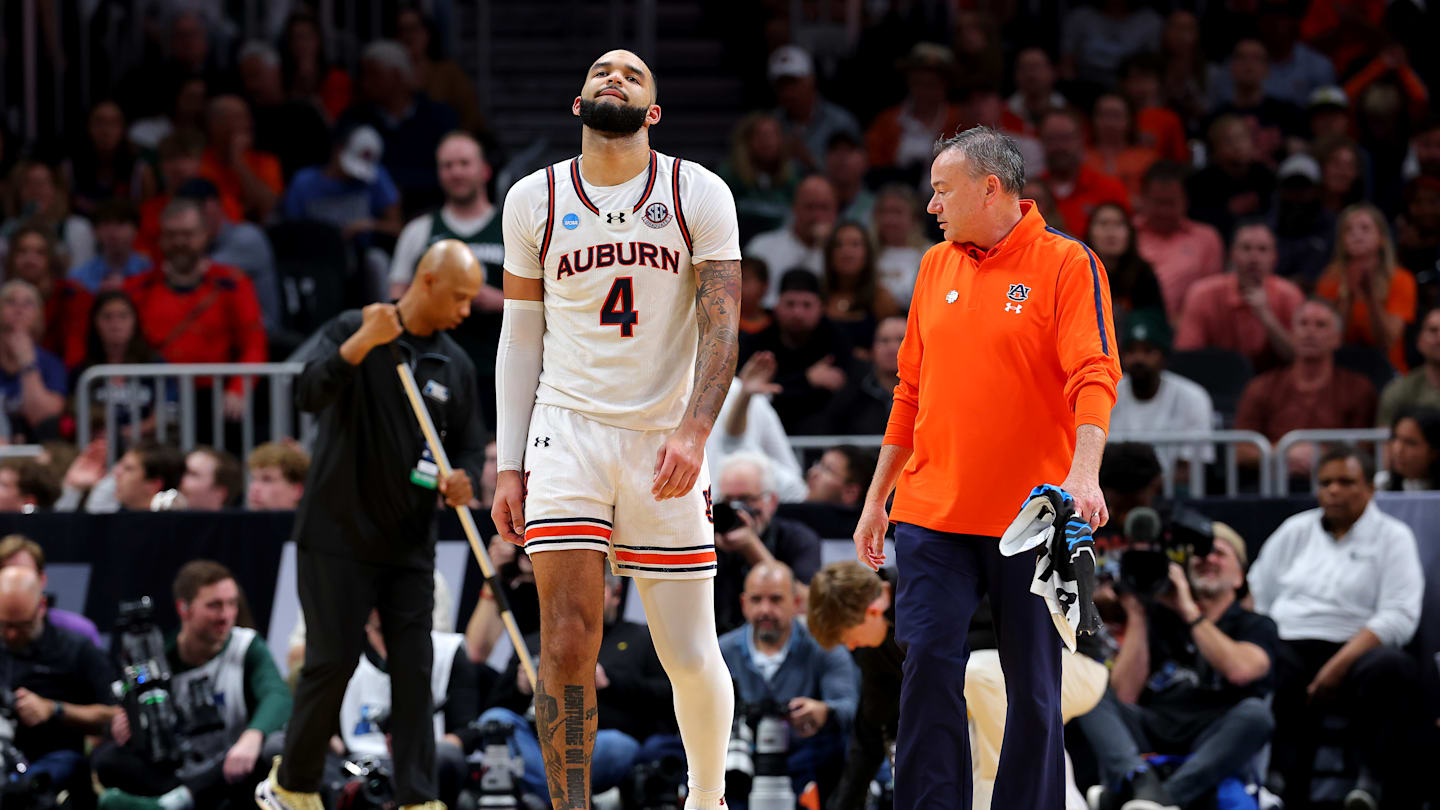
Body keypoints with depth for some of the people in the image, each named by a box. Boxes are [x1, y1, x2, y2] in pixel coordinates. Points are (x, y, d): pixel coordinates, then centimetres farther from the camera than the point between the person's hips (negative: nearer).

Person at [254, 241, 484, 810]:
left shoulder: (456, 366, 8)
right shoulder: (350, 331, -7)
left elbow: (470, 443, 14)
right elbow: (310, 394, -22)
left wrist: (462, 478, -9)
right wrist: (365, 342, -34)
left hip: (410, 544, 5)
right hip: (339, 534, -5)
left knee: (414, 667, -1)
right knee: (333, 660, -4)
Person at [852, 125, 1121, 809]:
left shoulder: (1067, 265, -4)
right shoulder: (937, 266, 13)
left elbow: (1094, 375, -14)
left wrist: (1084, 472, -30)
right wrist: (877, 497, 20)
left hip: (1030, 519, -4)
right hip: (933, 514, 4)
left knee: (1034, 686, 2)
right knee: (929, 661, -8)